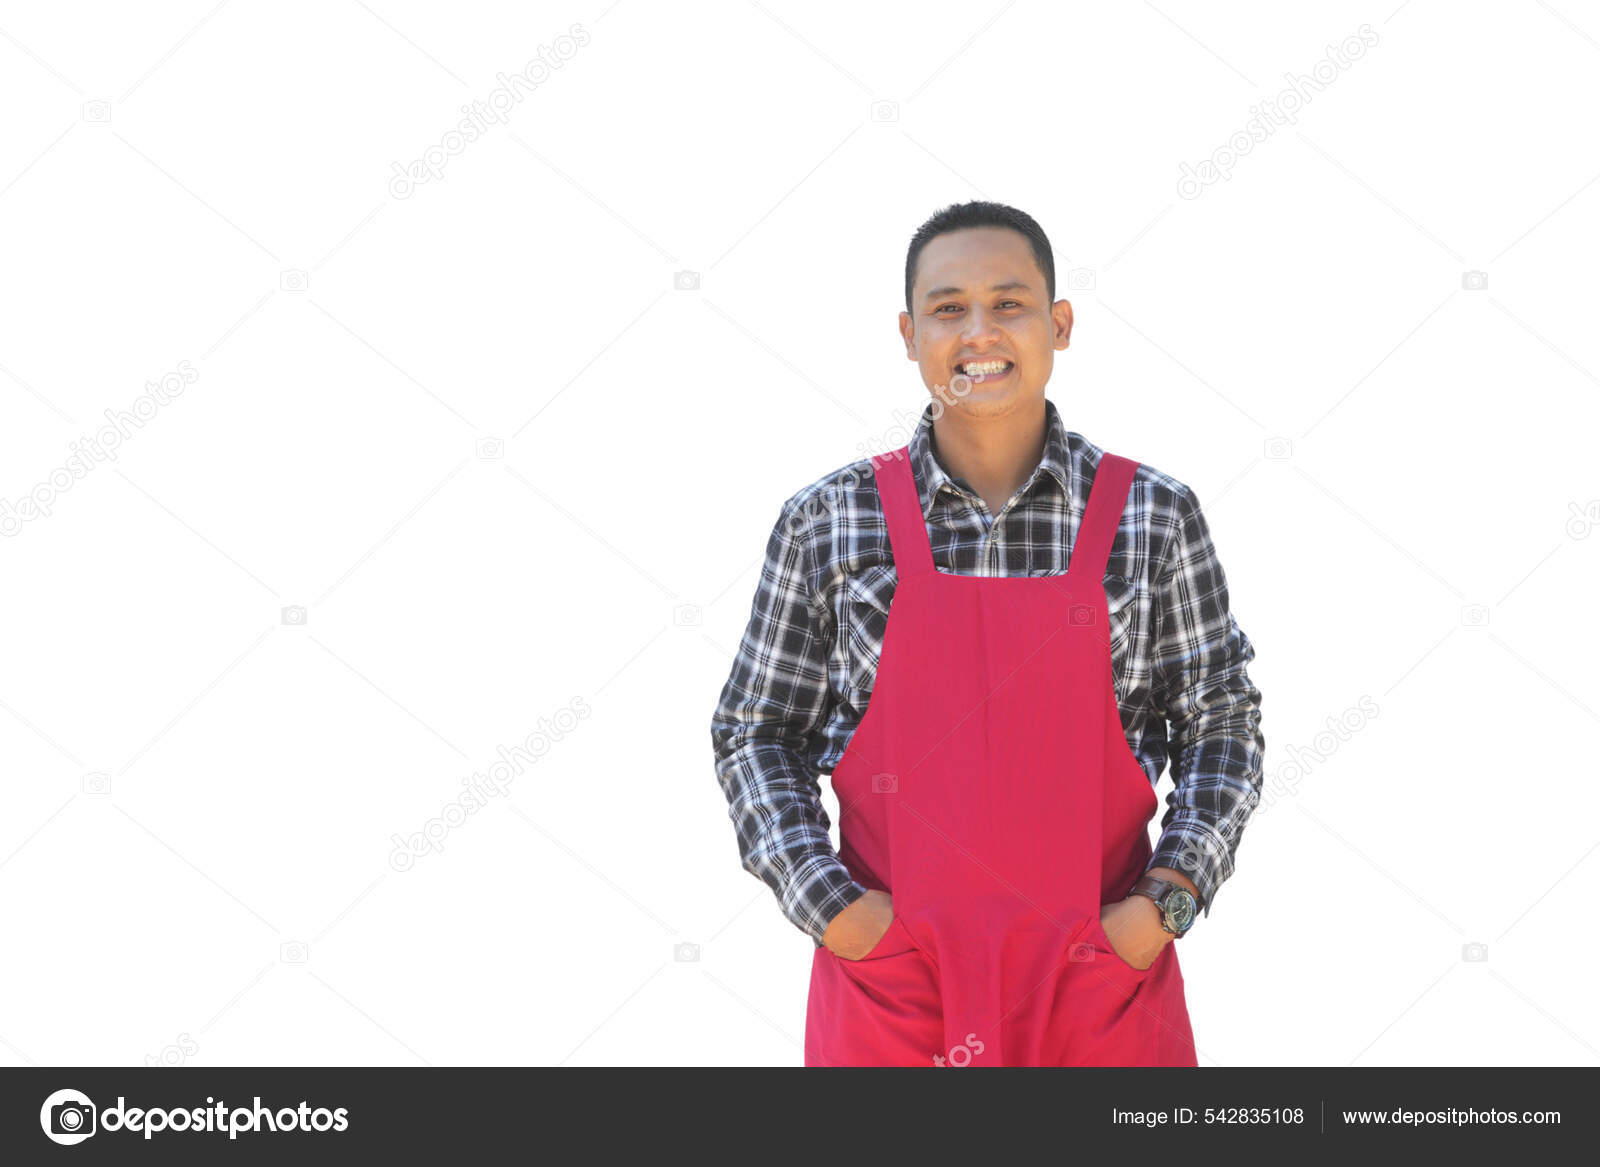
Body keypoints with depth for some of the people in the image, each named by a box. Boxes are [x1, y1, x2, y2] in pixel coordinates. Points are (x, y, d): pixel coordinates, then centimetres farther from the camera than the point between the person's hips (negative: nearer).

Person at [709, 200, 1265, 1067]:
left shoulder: (1154, 515, -1)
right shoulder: (828, 521, -1)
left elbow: (1221, 722, 5)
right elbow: (755, 735, 3)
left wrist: (1169, 898, -7)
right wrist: (828, 904, -8)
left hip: (1104, 976, 1)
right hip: (888, 981, 0)